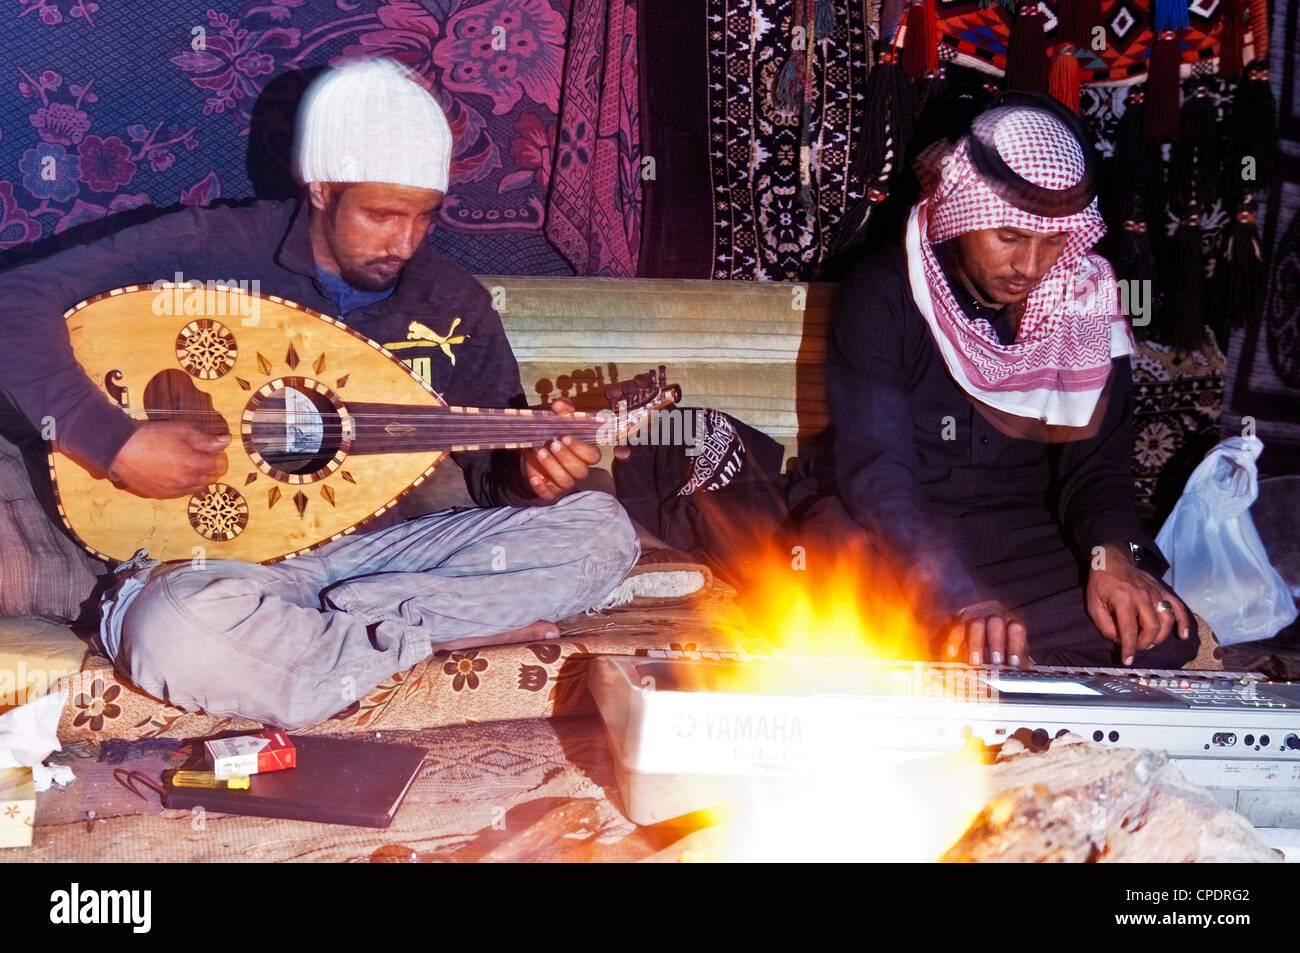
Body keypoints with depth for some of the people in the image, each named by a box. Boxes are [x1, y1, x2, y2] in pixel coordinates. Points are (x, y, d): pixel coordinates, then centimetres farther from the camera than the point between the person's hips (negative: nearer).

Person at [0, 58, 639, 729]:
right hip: (223, 554, -4)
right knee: (176, 635, -41)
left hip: (374, 548, 5)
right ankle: (430, 637, -19)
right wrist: (114, 443, -25)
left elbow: (494, 473, 11)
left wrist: (531, 476, -15)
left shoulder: (454, 306, 5)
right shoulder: (210, 252, -8)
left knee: (601, 528, -13)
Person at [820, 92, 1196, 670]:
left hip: (1025, 542, 3)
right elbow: (873, 469, -21)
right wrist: (958, 597, -37)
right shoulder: (882, 292, -12)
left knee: (1158, 633, -23)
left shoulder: (1086, 302, 1)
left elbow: (1093, 458, 0)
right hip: (890, 537, -2)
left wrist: (1113, 554, -25)